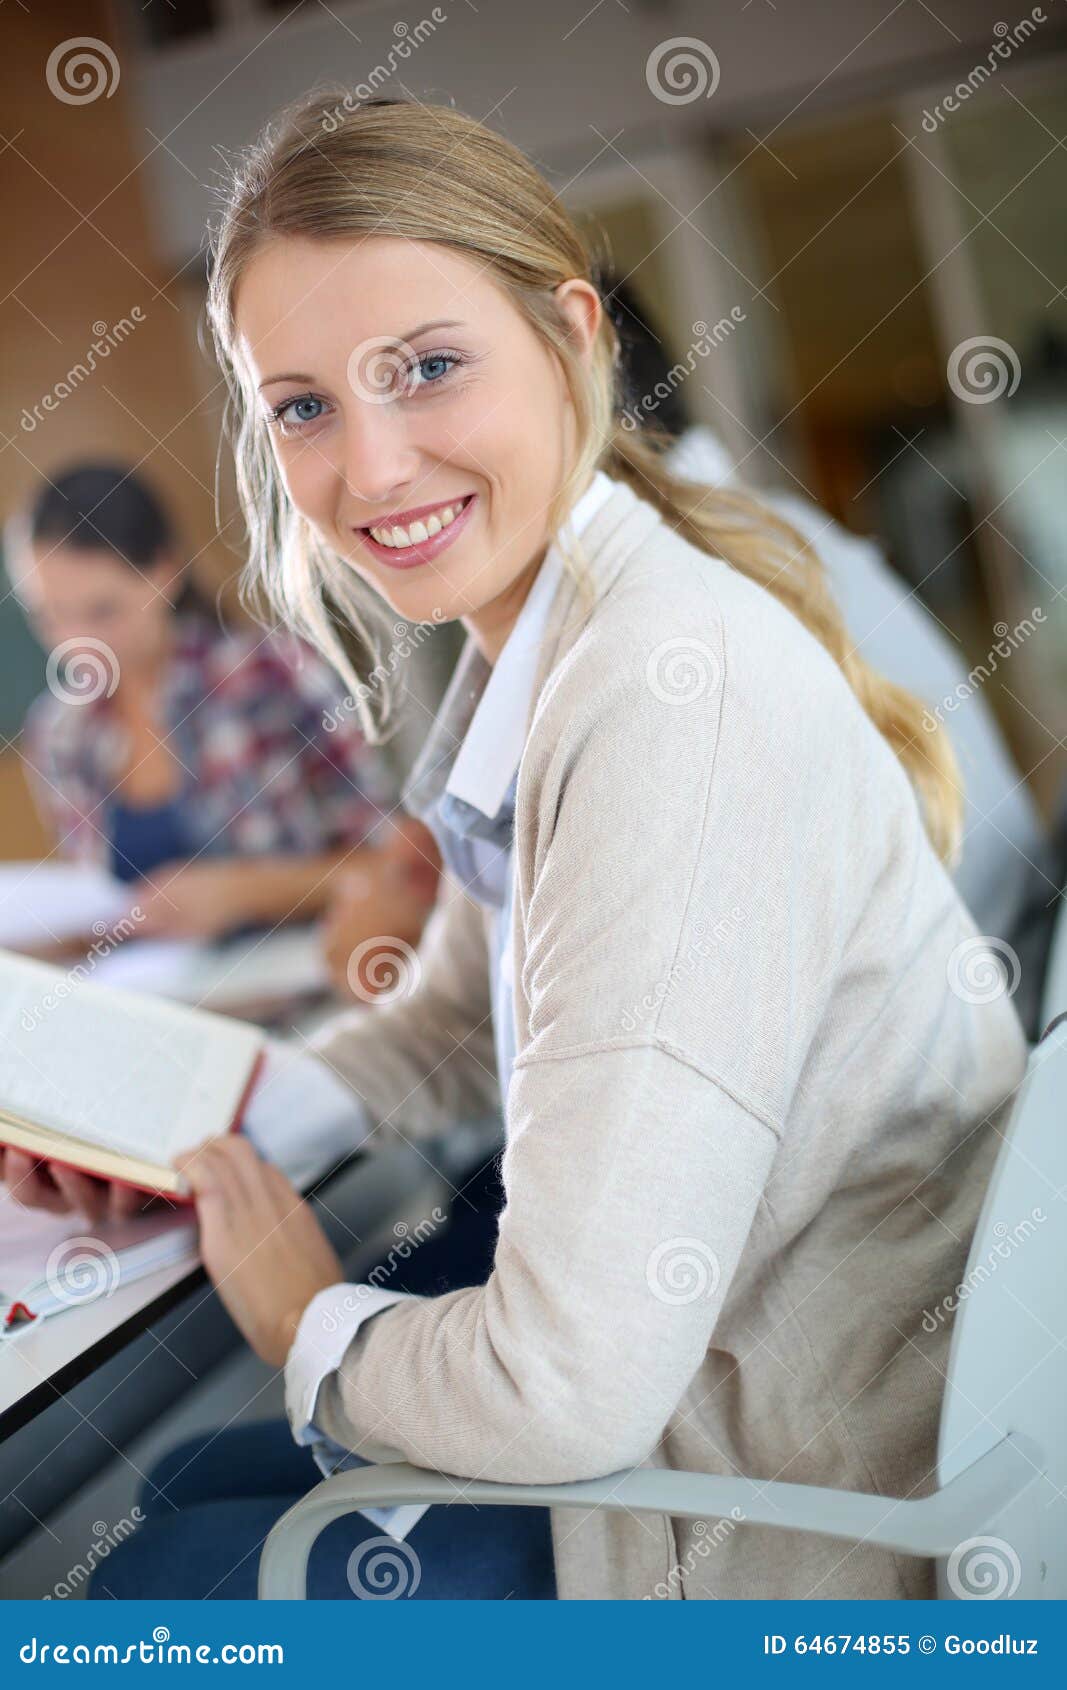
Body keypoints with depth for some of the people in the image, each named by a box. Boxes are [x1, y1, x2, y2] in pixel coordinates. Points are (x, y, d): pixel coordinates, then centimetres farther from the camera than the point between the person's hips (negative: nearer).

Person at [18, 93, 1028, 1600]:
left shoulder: (677, 687, -29)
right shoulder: (536, 654, 2)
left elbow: (571, 1389, -30)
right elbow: (456, 1026, 20)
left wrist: (315, 1328, -9)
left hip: (807, 1536, -8)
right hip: (692, 1403, 8)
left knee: (162, 1588, 4)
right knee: (184, 1491, 21)